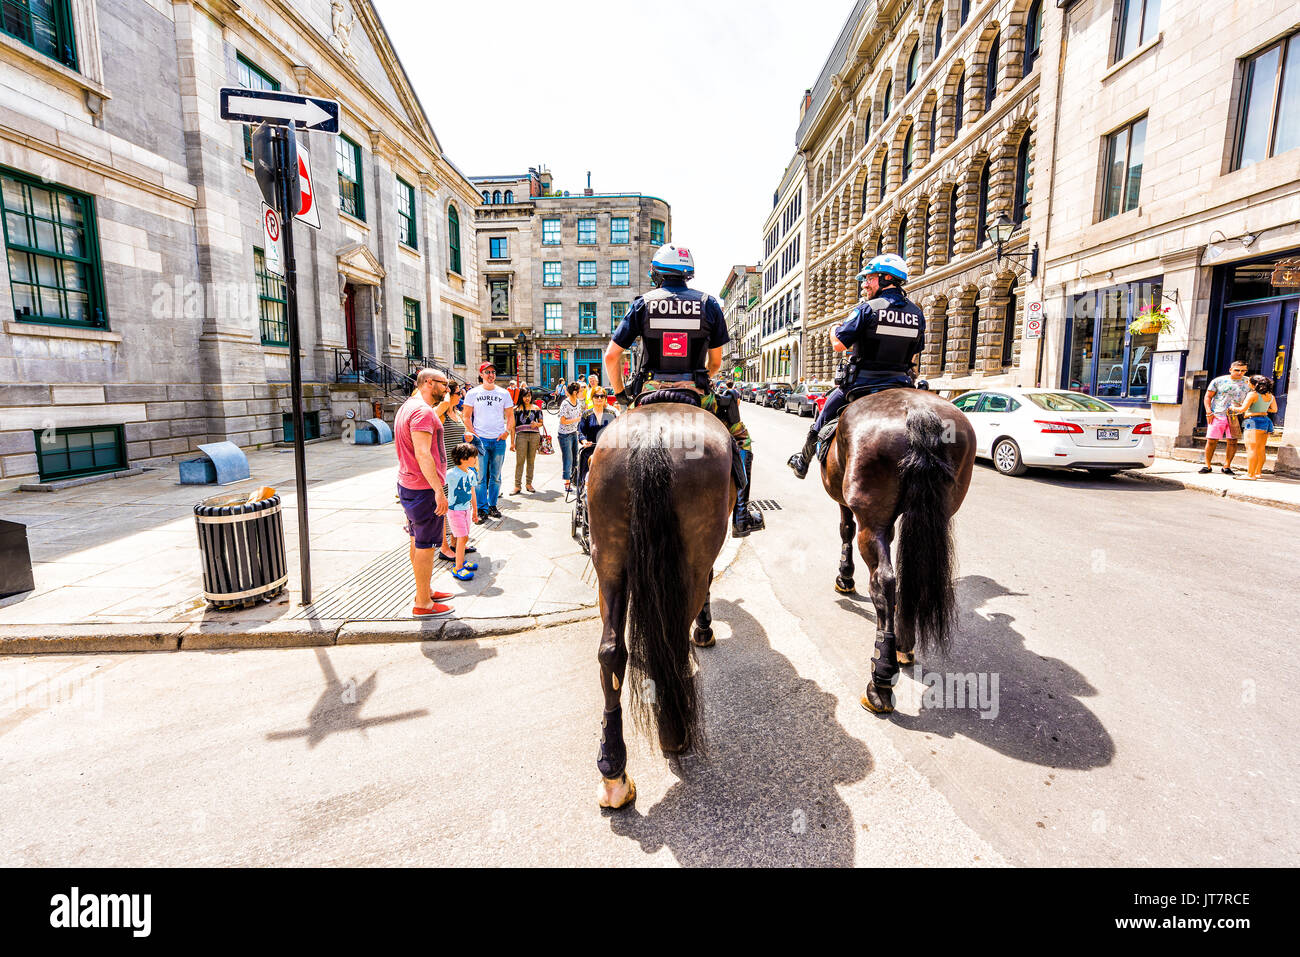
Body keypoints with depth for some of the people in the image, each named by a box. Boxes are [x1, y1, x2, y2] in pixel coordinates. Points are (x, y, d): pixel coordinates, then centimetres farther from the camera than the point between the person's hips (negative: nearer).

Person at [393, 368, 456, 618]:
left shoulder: (408, 407, 17)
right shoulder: (422, 411, -17)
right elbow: (422, 454, -26)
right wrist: (439, 490, -28)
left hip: (407, 485, 11)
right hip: (423, 488, -11)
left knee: (417, 541, 18)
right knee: (425, 546, -2)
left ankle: (424, 592, 31)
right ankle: (423, 604, 7)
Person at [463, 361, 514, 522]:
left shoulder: (504, 393, 9)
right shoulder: (473, 393, 5)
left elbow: (510, 416, 11)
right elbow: (467, 416, 6)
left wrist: (507, 431, -3)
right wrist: (472, 433, -6)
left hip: (499, 440, 2)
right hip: (480, 439, -2)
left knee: (496, 476, 9)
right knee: (480, 477, -3)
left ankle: (492, 505, 21)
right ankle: (482, 509, 4)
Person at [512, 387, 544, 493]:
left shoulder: (536, 408, 11)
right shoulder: (516, 409, 6)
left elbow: (541, 422, 17)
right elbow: (513, 426, 4)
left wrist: (536, 424, -8)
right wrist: (512, 442, -1)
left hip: (534, 436, 2)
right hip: (521, 435, -2)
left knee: (531, 461, 7)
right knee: (520, 461, -5)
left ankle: (529, 484, 16)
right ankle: (517, 485, -3)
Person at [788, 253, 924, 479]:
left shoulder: (867, 309, -12)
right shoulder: (917, 313, 7)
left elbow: (839, 345, -13)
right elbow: (915, 354, 14)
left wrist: (834, 330, 9)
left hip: (863, 382, -4)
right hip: (901, 384, 4)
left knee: (824, 416, 16)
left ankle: (803, 461, 30)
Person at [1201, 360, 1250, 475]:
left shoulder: (1248, 382, 11)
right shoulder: (1219, 381, 6)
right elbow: (1208, 397, 6)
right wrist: (1209, 412, -5)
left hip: (1235, 417, 2)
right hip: (1217, 415, -2)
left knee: (1232, 442, 0)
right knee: (1211, 440, -3)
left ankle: (1227, 466, 10)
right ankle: (1207, 466, 7)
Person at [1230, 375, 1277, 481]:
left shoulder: (1252, 394, -11)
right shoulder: (1270, 396, 13)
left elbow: (1243, 409, -16)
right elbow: (1274, 409, 22)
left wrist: (1234, 408, 3)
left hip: (1254, 421, -9)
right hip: (1266, 421, 9)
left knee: (1251, 449, -12)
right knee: (1261, 449, 12)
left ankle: (1250, 475, -16)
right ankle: (1257, 473, 17)